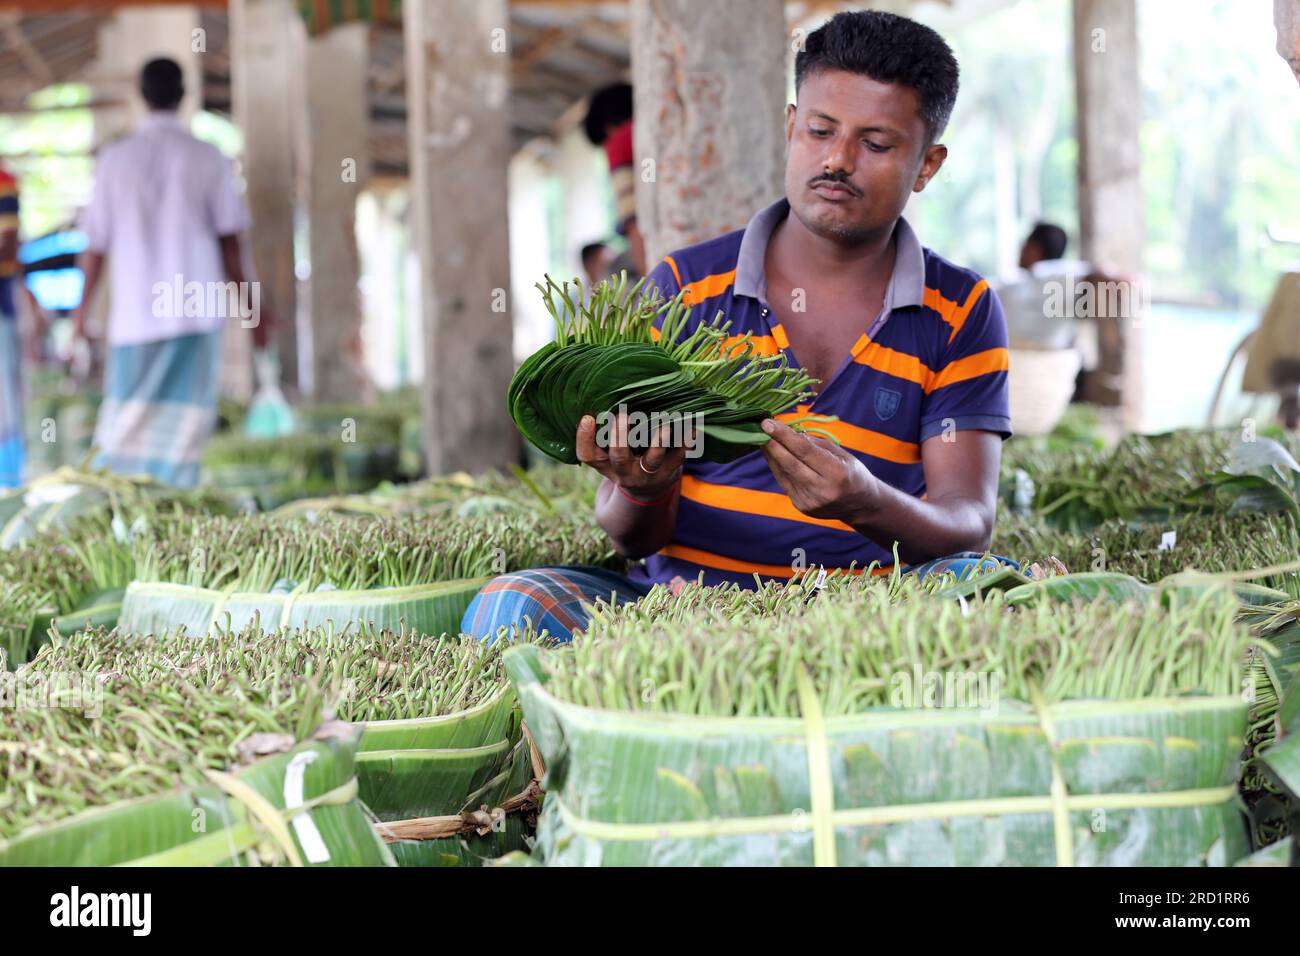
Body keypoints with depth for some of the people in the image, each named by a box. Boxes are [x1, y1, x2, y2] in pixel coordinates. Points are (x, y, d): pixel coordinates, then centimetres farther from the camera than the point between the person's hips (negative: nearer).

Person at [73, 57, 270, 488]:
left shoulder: (115, 158, 2)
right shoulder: (209, 158, -1)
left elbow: (96, 243, 6)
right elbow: (229, 242, -2)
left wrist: (84, 305, 19)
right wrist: (249, 306, 6)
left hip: (134, 308, 1)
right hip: (197, 305, -1)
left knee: (125, 417, 11)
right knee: (185, 419, 1)